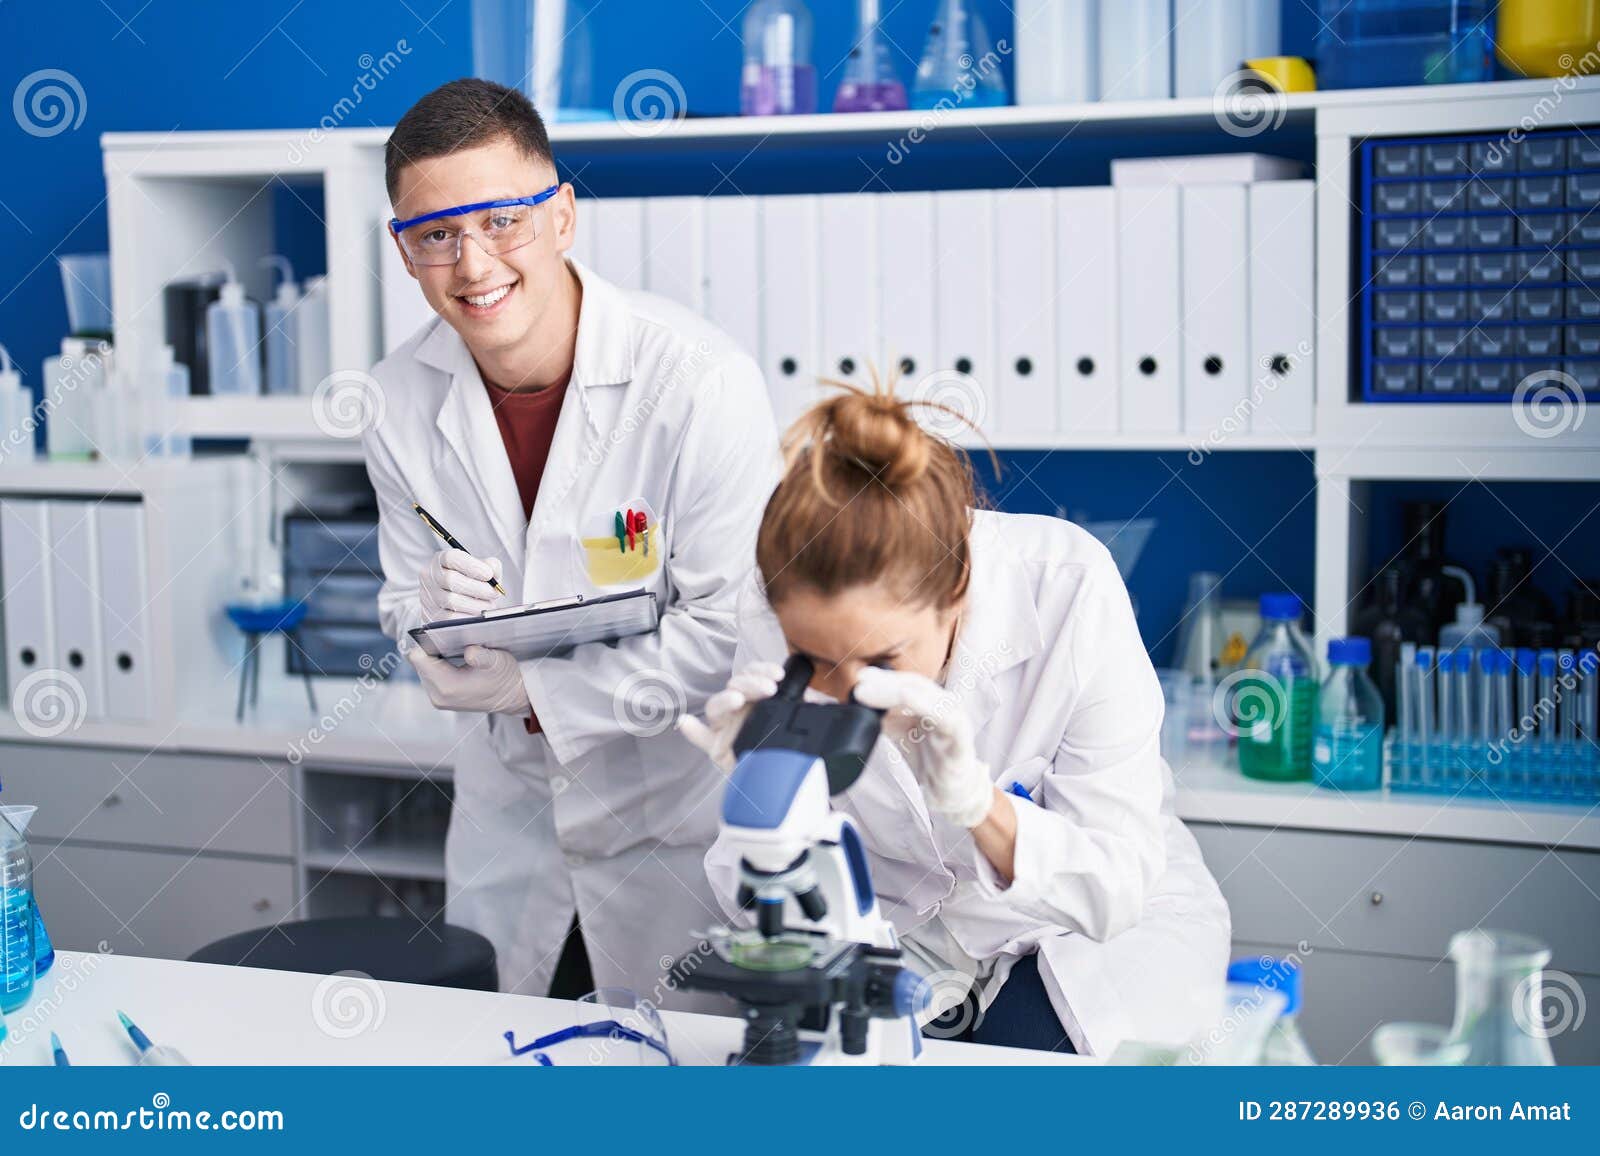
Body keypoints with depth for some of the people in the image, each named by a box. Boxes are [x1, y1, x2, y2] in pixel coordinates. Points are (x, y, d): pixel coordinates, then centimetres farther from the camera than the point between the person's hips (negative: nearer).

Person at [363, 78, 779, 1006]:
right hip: (510, 803, 5)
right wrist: (435, 614, -20)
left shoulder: (701, 381, -23)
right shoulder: (403, 399, -6)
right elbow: (404, 606, 4)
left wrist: (539, 687, -23)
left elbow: (737, 628, -21)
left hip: (676, 810, -4)